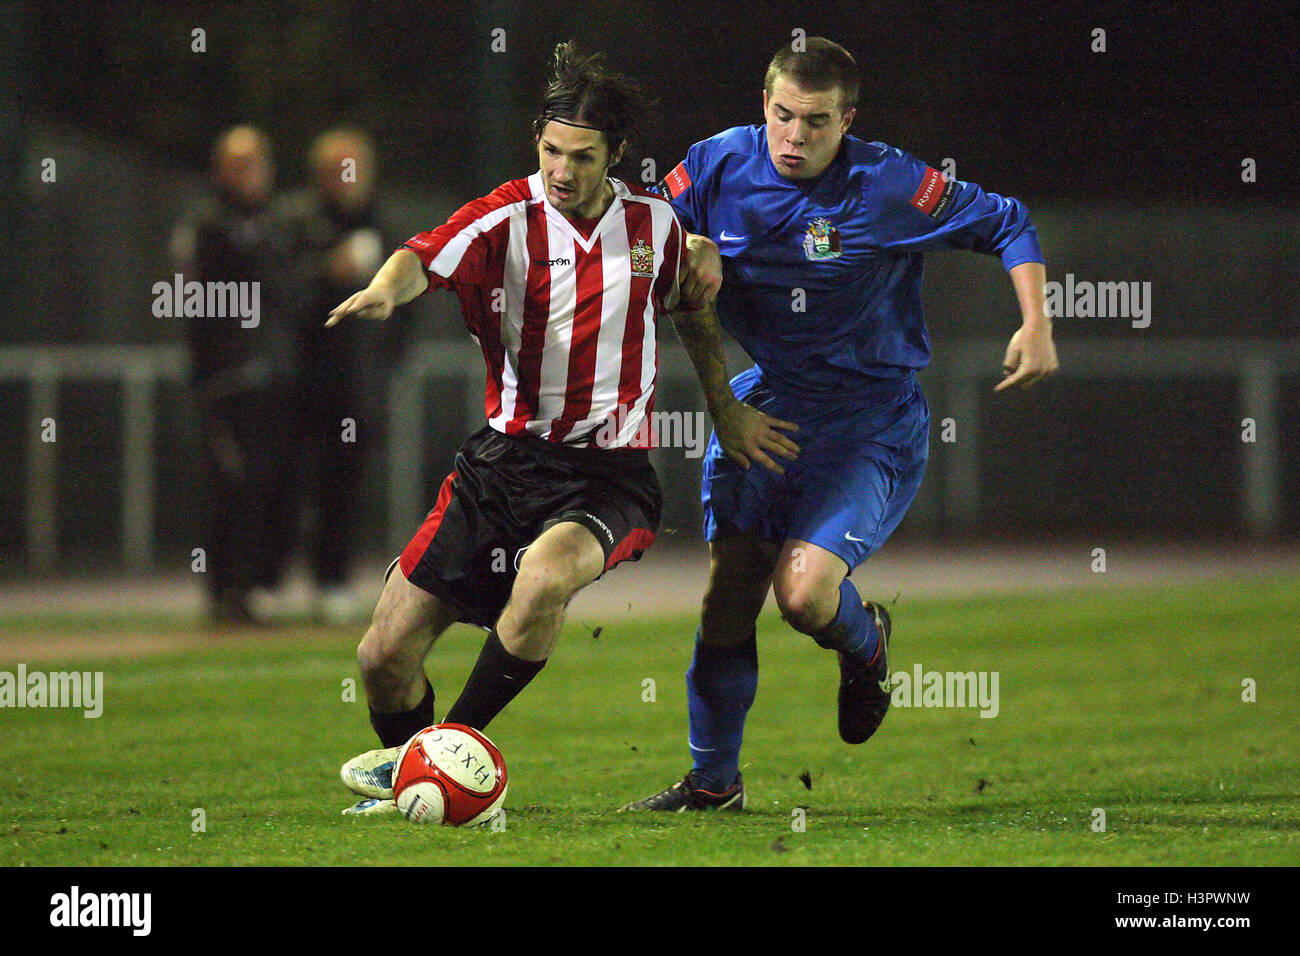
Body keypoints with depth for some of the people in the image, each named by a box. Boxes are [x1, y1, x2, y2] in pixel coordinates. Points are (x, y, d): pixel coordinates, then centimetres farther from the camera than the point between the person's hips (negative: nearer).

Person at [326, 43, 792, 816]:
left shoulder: (653, 223, 3)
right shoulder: (506, 218, -6)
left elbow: (695, 314, 24)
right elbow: (426, 259, -26)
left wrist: (726, 411, 22)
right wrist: (387, 289, -48)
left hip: (611, 472, -1)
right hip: (507, 459, 1)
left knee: (546, 575, -36)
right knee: (386, 656, -1)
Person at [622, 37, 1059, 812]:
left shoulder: (889, 186, -15)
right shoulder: (720, 166, -5)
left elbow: (1006, 224, -3)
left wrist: (1036, 325, -13)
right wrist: (692, 254, -12)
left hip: (872, 426, -4)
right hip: (761, 406, 4)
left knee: (804, 591, -21)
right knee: (727, 597, -1)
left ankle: (866, 645, 17)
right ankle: (714, 781, 17)